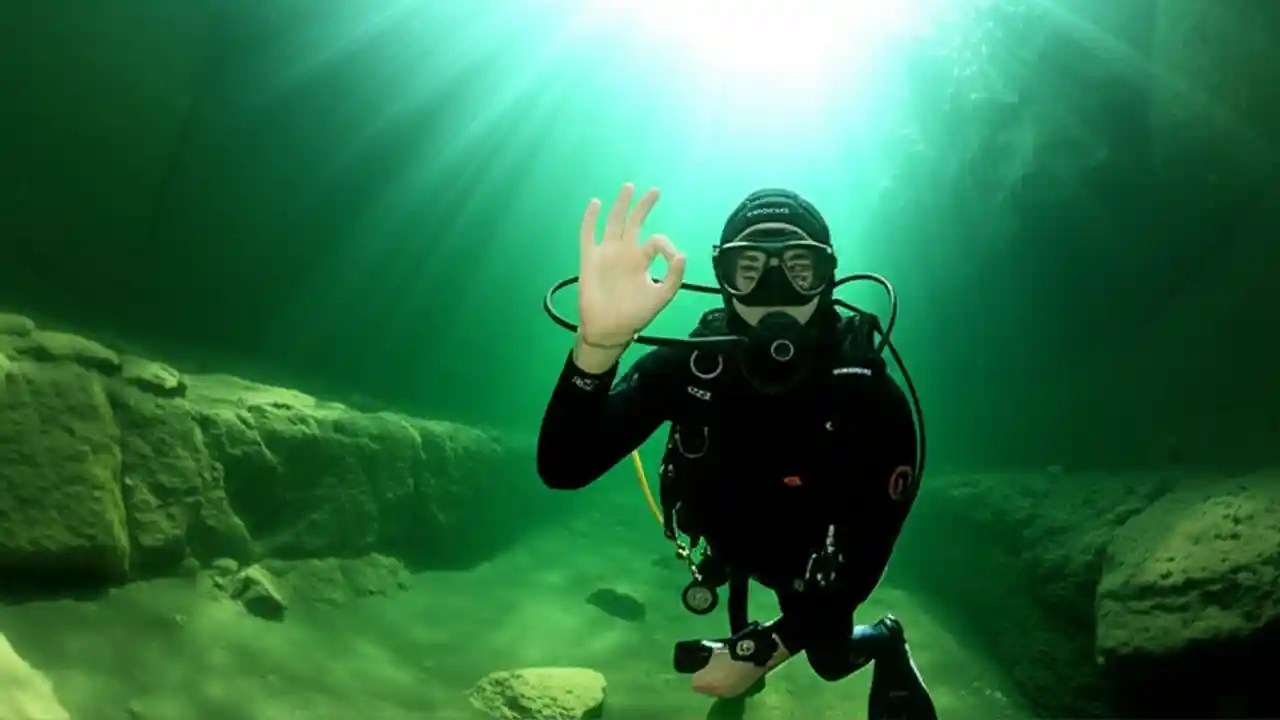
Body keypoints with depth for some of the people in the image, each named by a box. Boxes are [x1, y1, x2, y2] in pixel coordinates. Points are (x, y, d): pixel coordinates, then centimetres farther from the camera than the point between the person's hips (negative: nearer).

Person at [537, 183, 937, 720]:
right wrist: (598, 344, -57)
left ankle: (885, 642, 33)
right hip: (731, 540, 3)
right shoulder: (691, 363, -30)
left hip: (817, 556, -3)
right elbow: (562, 470, -40)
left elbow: (866, 553, -27)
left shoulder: (872, 398, -33)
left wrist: (762, 653, -30)